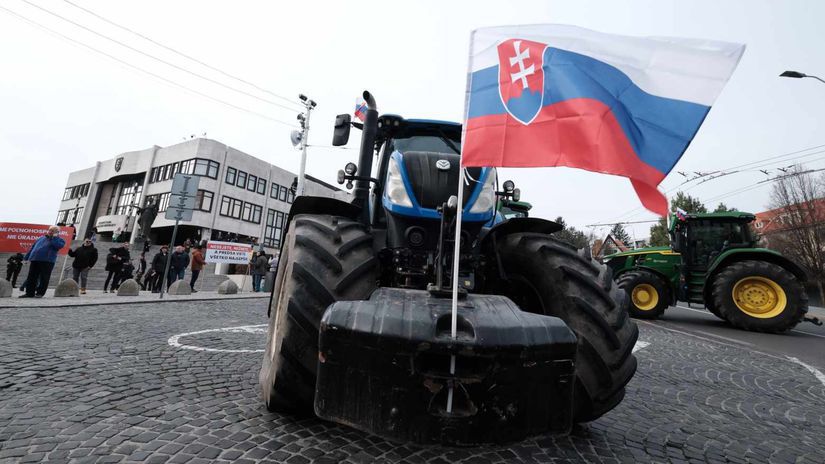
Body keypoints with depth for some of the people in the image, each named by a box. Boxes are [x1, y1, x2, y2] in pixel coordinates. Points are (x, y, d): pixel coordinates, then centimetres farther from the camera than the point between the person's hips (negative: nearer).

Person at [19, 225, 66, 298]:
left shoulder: (60, 240, 5)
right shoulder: (41, 238, 21)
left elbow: (58, 246, -18)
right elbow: (32, 248, 25)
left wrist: (54, 237, -8)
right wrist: (26, 258, 20)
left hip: (47, 261, -6)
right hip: (34, 260, 6)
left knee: (44, 278, -3)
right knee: (31, 277, 8)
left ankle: (40, 293, 5)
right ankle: (29, 293, 15)